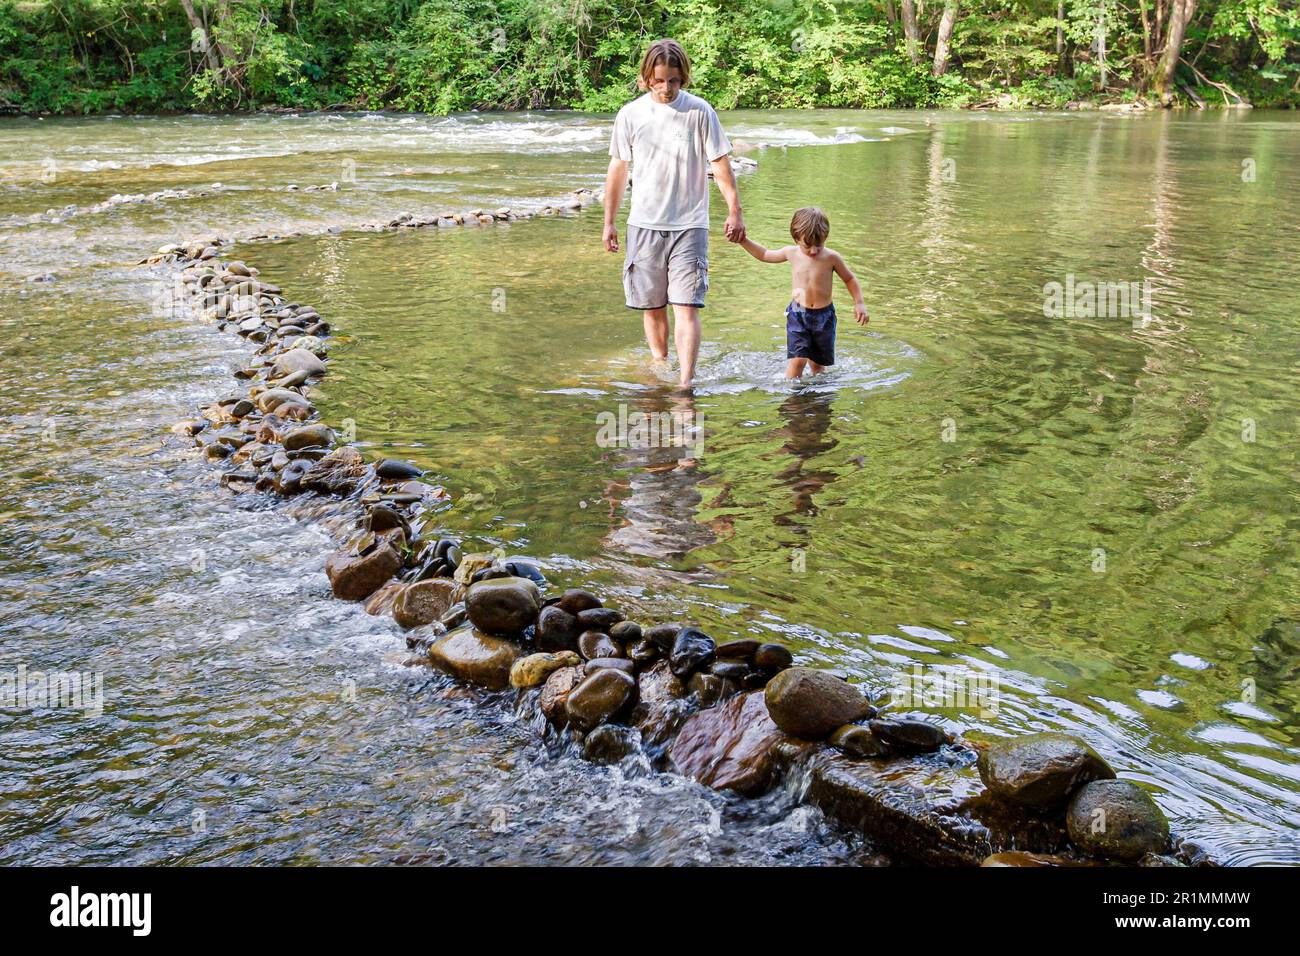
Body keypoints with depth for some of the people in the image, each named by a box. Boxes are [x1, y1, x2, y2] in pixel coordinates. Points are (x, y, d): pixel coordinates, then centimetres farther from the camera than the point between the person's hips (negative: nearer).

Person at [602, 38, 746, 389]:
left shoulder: (700, 112, -2)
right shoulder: (630, 114, 3)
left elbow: (720, 163, 2)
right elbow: (618, 169, 10)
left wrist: (734, 210, -3)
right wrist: (609, 221, 11)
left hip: (689, 225, -2)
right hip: (644, 225, 2)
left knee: (686, 306, -10)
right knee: (652, 306, 8)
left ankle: (686, 382, -13)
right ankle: (659, 368, 23)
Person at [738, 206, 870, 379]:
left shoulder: (831, 257, -8)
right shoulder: (791, 253, -3)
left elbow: (850, 279, 6)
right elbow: (764, 255, 13)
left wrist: (859, 303, -4)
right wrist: (743, 240, 5)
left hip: (823, 315, 0)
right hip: (797, 314, 0)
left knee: (817, 363, 11)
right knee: (797, 359, -15)